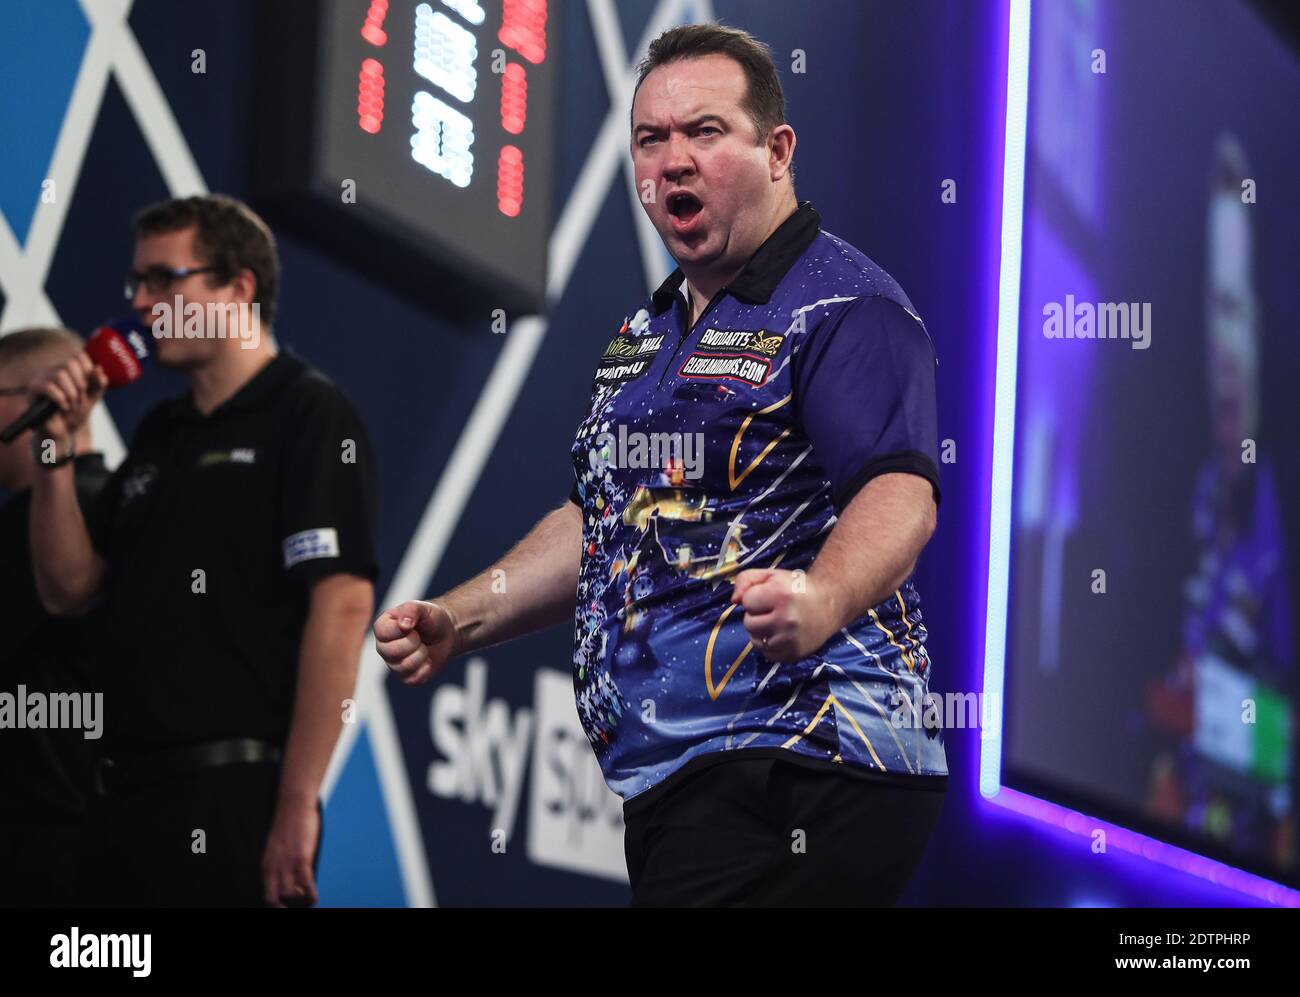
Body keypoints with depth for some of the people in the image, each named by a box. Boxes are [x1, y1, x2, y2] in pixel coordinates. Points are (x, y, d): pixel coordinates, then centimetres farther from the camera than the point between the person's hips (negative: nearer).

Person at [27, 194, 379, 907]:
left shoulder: (308, 415, -6)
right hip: (128, 794, 8)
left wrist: (296, 807, -20)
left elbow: (342, 607, -15)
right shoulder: (159, 434, 18)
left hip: (235, 796, -8)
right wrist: (58, 448, 3)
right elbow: (68, 590, 17)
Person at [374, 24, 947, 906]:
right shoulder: (650, 331, 22)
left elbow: (899, 493, -22)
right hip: (669, 779, 9)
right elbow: (603, 517, 31)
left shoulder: (846, 308, -7)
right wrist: (461, 619, 19)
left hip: (794, 762, -9)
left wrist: (819, 599, -43)